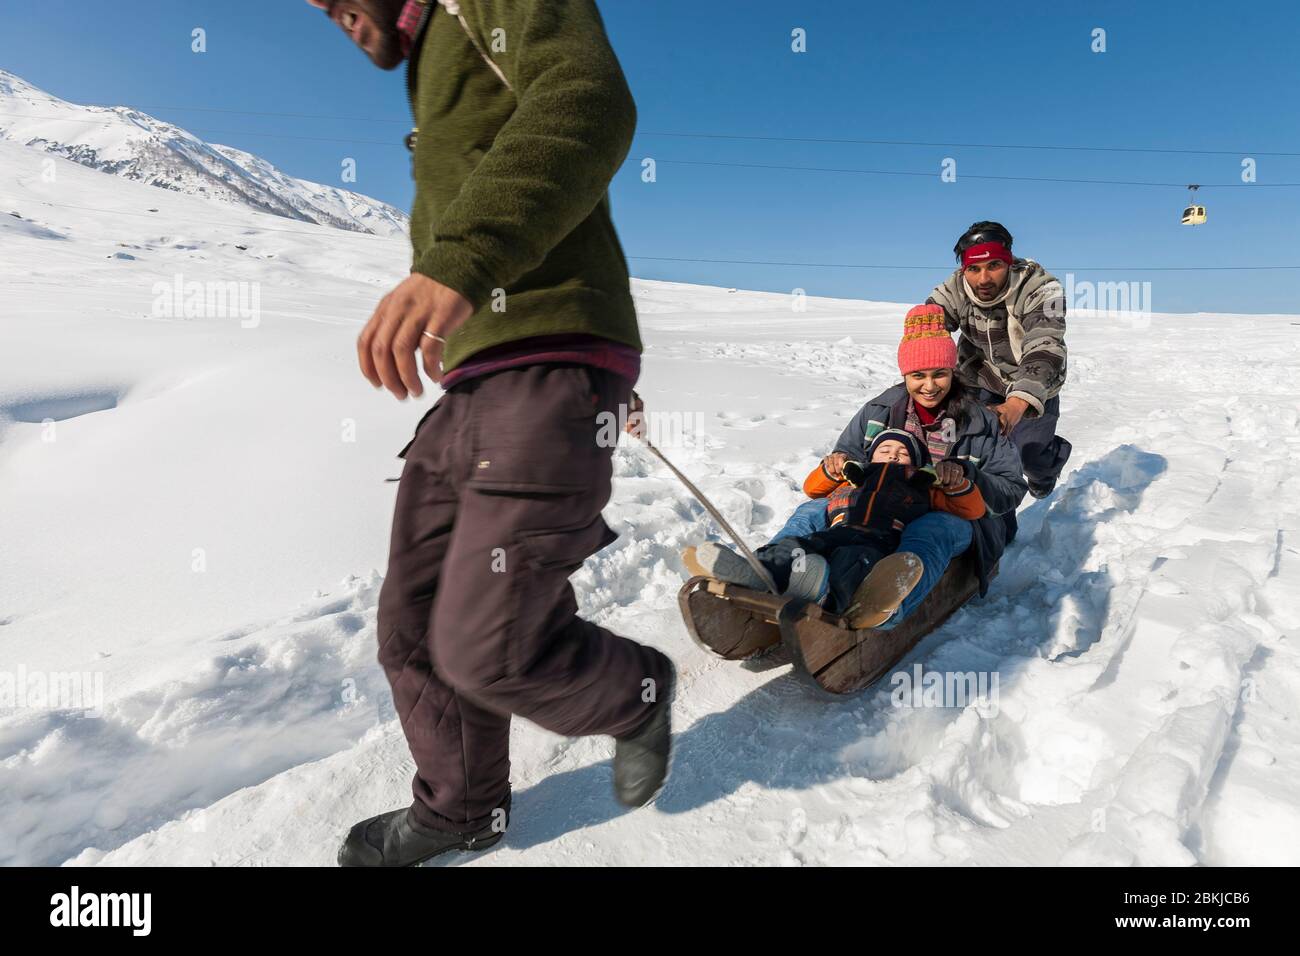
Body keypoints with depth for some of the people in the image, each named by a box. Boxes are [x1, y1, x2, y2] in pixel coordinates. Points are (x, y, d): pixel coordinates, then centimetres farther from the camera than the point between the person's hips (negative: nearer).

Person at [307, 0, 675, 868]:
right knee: (414, 629, 10)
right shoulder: (434, 72, 30)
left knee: (489, 650, -10)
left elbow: (590, 106, -21)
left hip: (548, 373, -9)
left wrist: (462, 260, -35)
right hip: (469, 393, 9)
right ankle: (460, 809, 33)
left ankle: (636, 696, 20)